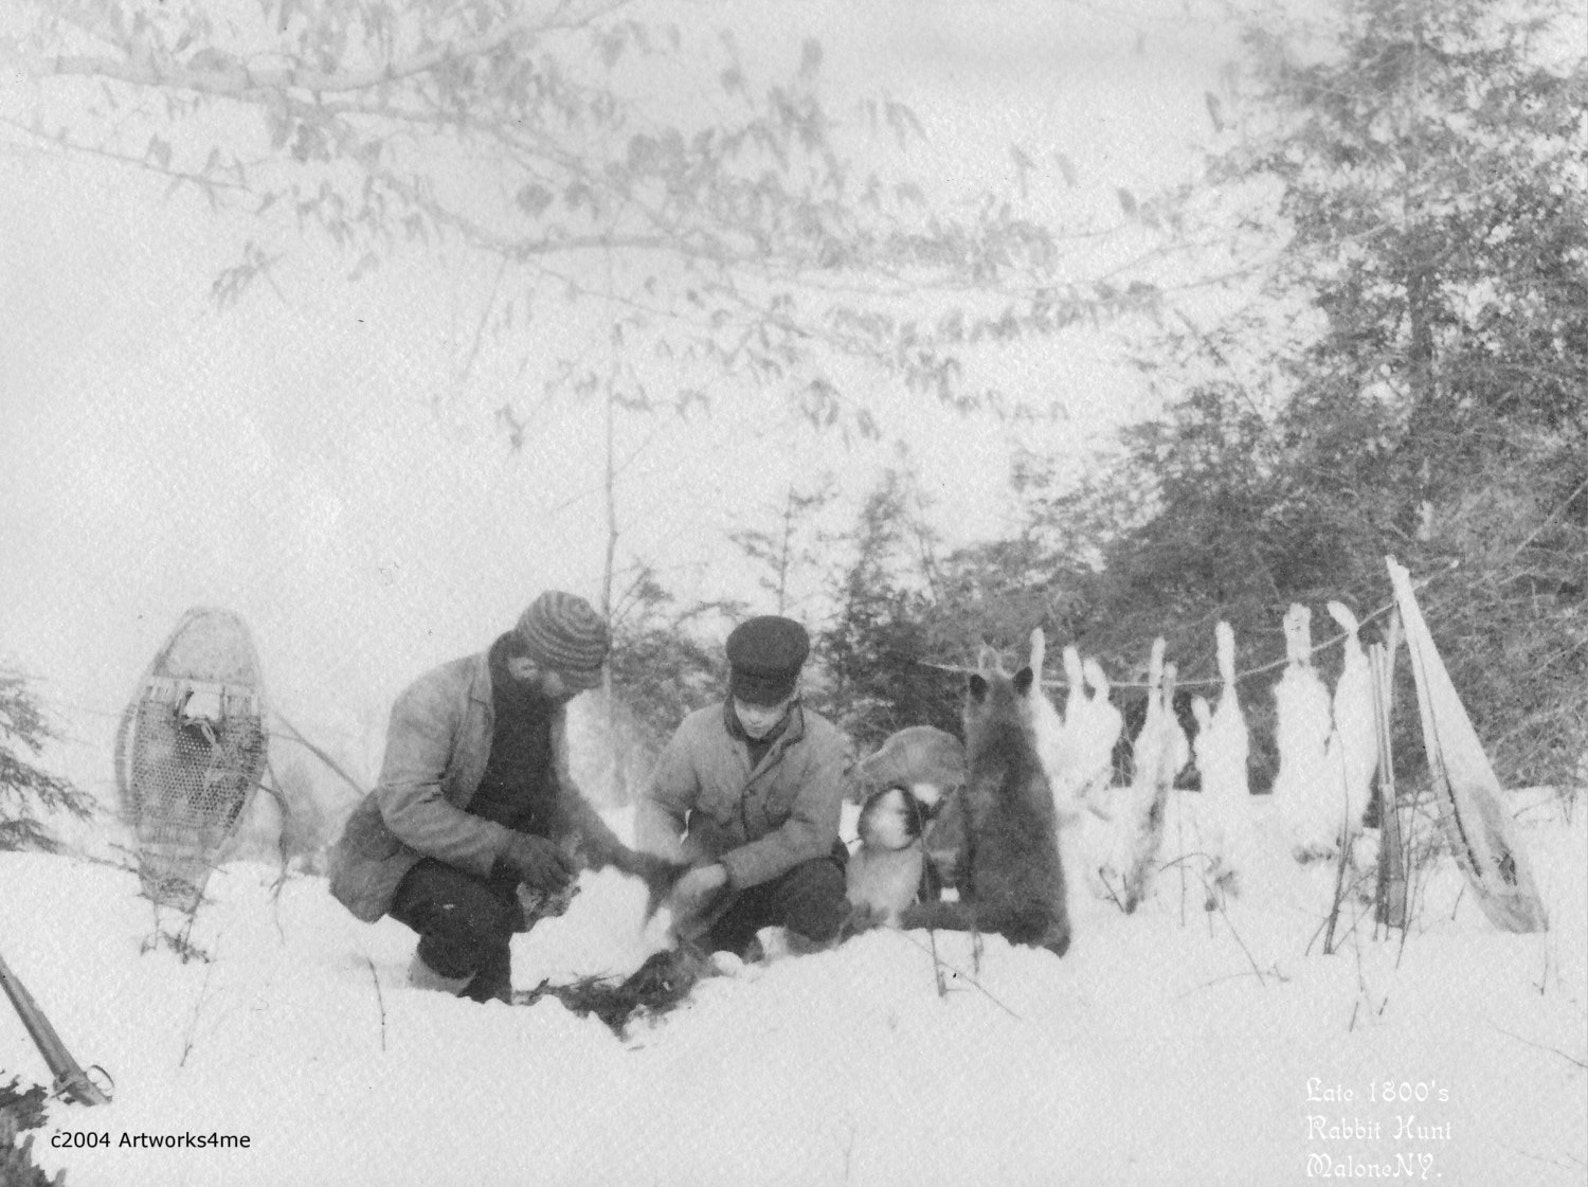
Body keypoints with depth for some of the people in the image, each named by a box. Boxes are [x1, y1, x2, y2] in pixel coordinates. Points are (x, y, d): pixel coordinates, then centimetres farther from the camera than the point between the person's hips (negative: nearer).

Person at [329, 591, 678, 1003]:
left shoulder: (549, 706, -3)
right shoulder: (435, 701, -27)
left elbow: (559, 794, 13)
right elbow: (406, 807, -33)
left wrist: (624, 858, 4)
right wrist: (509, 848, -37)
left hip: (486, 861, 7)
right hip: (397, 857, -7)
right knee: (479, 923, -32)